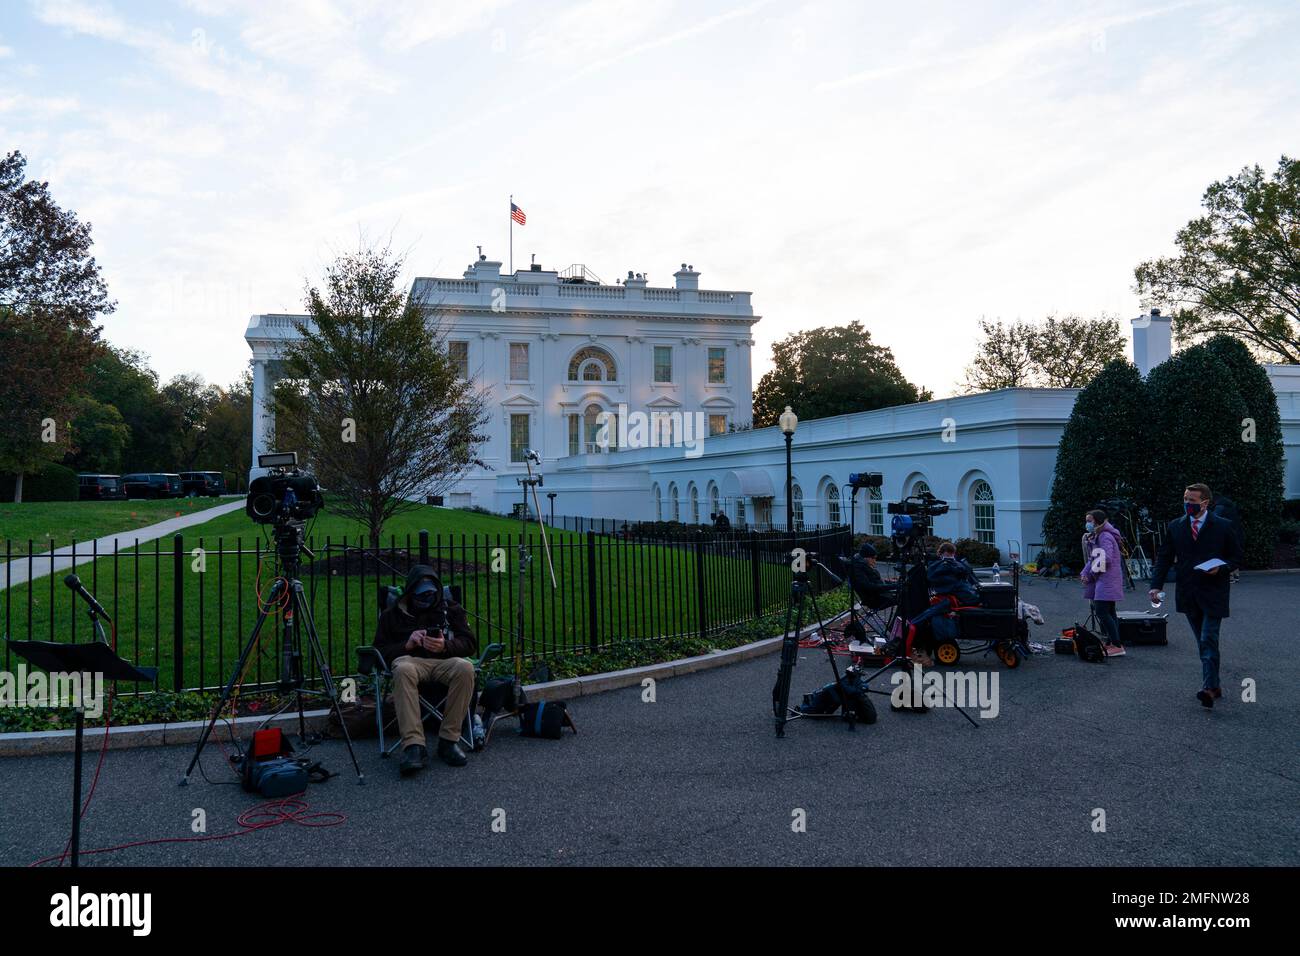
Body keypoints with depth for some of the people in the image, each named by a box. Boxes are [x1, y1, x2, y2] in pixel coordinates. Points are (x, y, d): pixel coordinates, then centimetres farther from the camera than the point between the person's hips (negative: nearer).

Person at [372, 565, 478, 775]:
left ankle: (449, 740, -28)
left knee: (465, 668, -35)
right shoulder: (393, 615, 19)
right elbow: (380, 651, 12)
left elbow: (470, 644, 9)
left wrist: (445, 646, -12)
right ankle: (413, 745, -44)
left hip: (445, 659, 1)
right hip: (409, 659, -1)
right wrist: (407, 645, -7)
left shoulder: (451, 609, 19)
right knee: (403, 670, -38)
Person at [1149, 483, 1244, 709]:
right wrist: (1156, 585, -6)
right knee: (1203, 642, 11)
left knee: (1208, 641, -12)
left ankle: (1209, 687, -14)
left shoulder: (1223, 526, -2)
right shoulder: (1175, 526, 6)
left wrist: (1221, 568, -16)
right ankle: (1214, 684, 20)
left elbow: (1236, 558, 5)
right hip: (1189, 595, 4)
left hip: (1213, 594, -4)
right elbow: (1164, 558, 5)